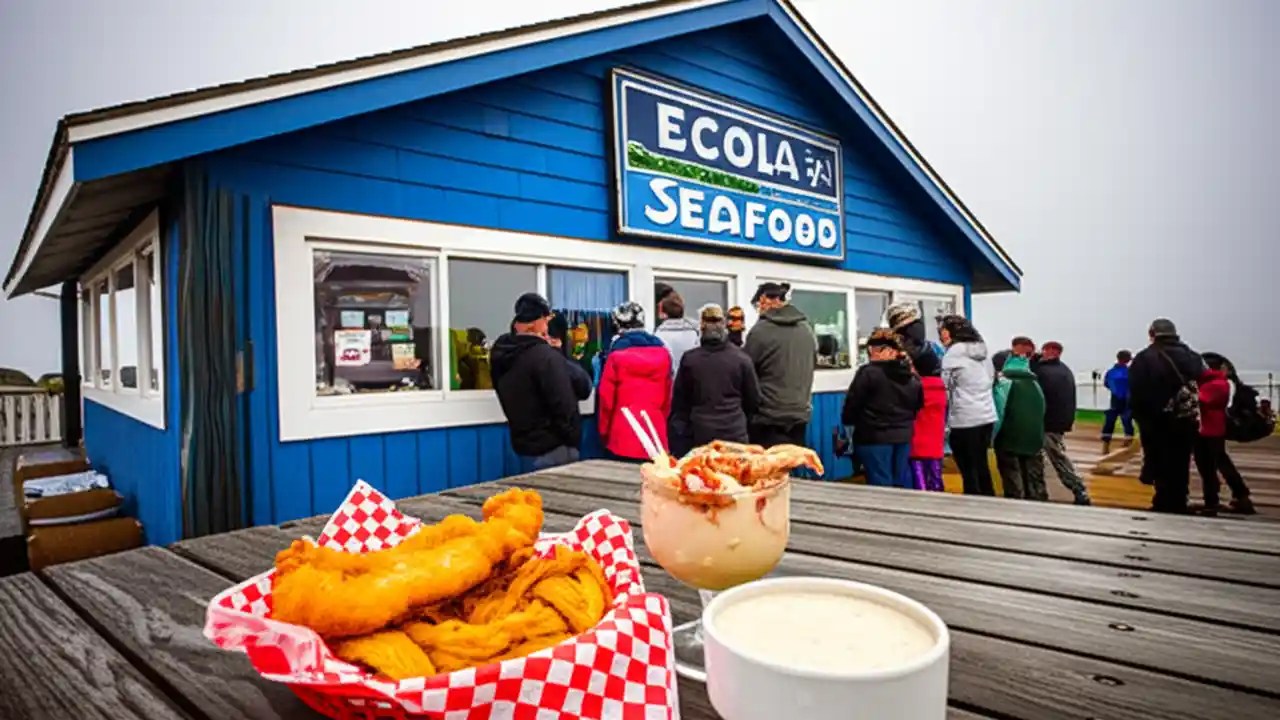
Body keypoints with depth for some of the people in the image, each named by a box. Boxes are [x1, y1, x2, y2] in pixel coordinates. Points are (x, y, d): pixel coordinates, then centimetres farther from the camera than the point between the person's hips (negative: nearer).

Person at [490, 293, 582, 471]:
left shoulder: (501, 353, 5)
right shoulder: (546, 356, -21)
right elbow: (564, 406, -21)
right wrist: (573, 441, -8)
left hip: (524, 444, 8)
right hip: (553, 447, -8)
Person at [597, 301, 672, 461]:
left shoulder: (617, 355, -6)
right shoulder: (662, 353, 4)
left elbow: (606, 398, -2)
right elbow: (667, 395, 10)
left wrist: (604, 432, 11)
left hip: (623, 436, -3)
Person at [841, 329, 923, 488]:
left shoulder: (868, 372, -14)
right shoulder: (912, 377, 8)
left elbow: (853, 402, -10)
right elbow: (917, 406, 14)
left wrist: (847, 419, 8)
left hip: (874, 436, -6)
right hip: (903, 435, 7)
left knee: (881, 484, -1)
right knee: (902, 481, 15)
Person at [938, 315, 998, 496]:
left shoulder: (955, 352, -9)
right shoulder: (981, 349, 13)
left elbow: (944, 386, -9)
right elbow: (991, 378, 19)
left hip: (965, 418, -8)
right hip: (987, 415, 8)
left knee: (969, 469, 0)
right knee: (981, 465, 16)